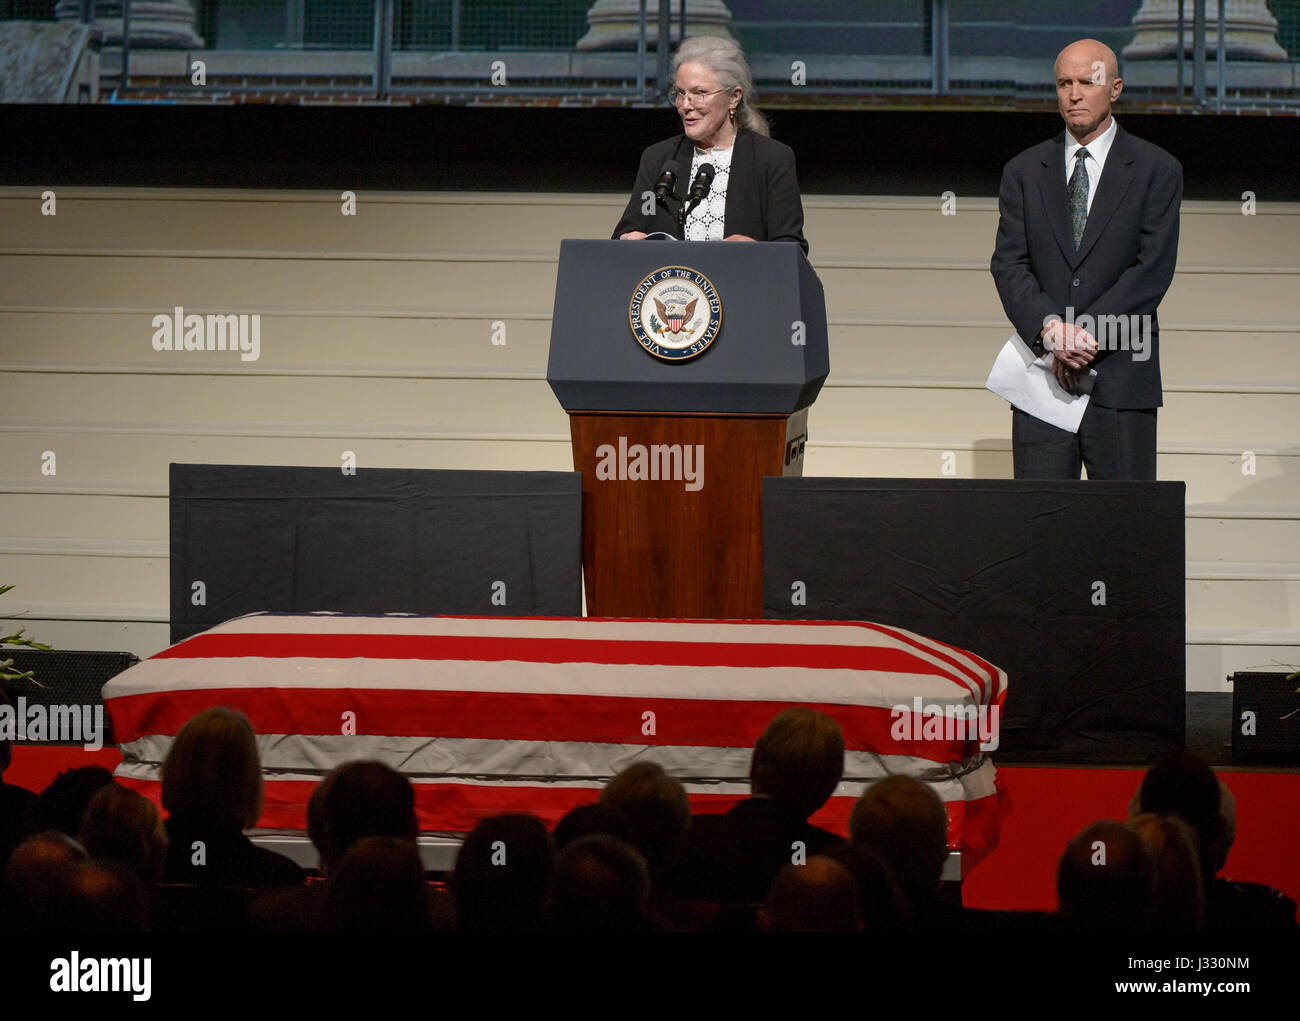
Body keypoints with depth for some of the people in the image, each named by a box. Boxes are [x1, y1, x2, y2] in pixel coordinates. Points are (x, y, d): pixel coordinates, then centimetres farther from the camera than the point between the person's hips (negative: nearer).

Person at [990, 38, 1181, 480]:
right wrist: (1050, 327, -15)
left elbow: (1154, 268, -4)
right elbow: (1008, 265, 4)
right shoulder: (1024, 172, 13)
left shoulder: (1157, 170, 5)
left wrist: (1089, 335, -14)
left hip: (1121, 377, -2)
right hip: (1042, 373, 2)